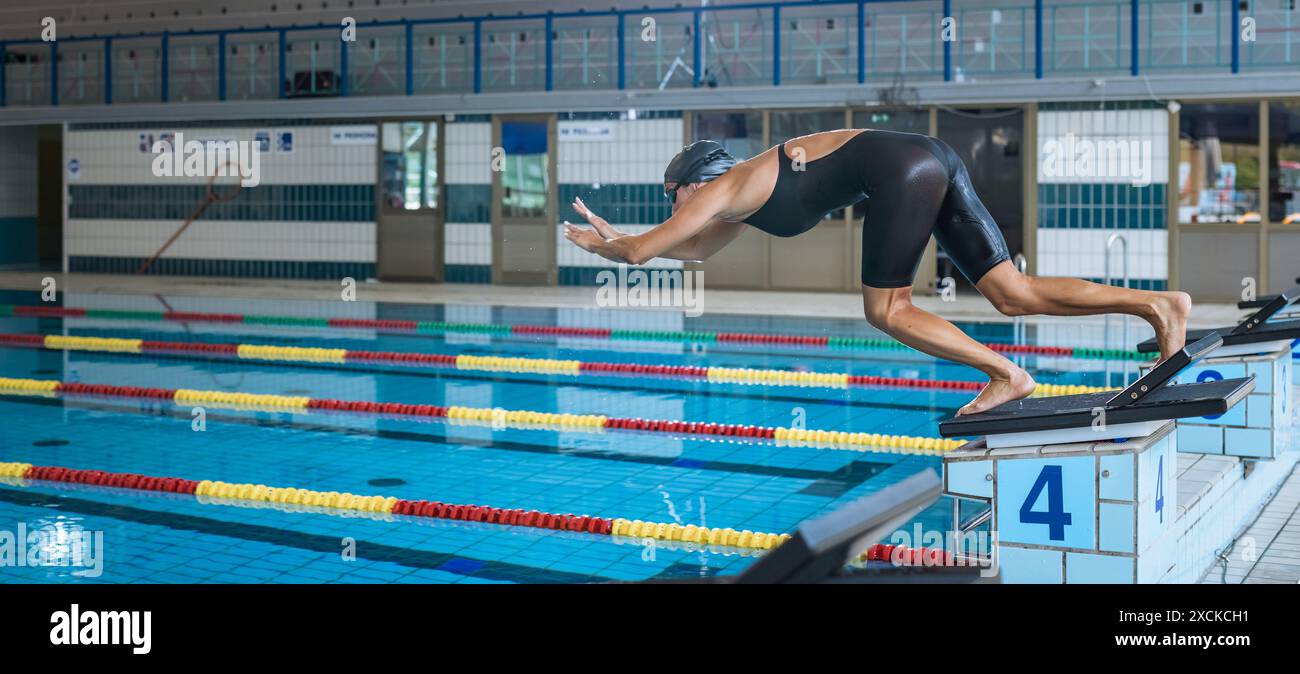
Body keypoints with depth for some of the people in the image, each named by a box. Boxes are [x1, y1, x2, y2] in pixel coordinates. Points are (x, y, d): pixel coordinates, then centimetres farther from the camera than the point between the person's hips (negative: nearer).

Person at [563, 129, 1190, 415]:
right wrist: (611, 232, 43)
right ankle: (1156, 302, -4)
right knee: (1013, 294, 3)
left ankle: (1006, 375, -5)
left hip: (899, 168, -9)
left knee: (886, 310, 0)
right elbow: (697, 249, 41)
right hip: (930, 159, 9)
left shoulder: (719, 190, 2)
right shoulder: (745, 188, 25)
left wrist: (596, 245, 26)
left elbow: (639, 252, 6)